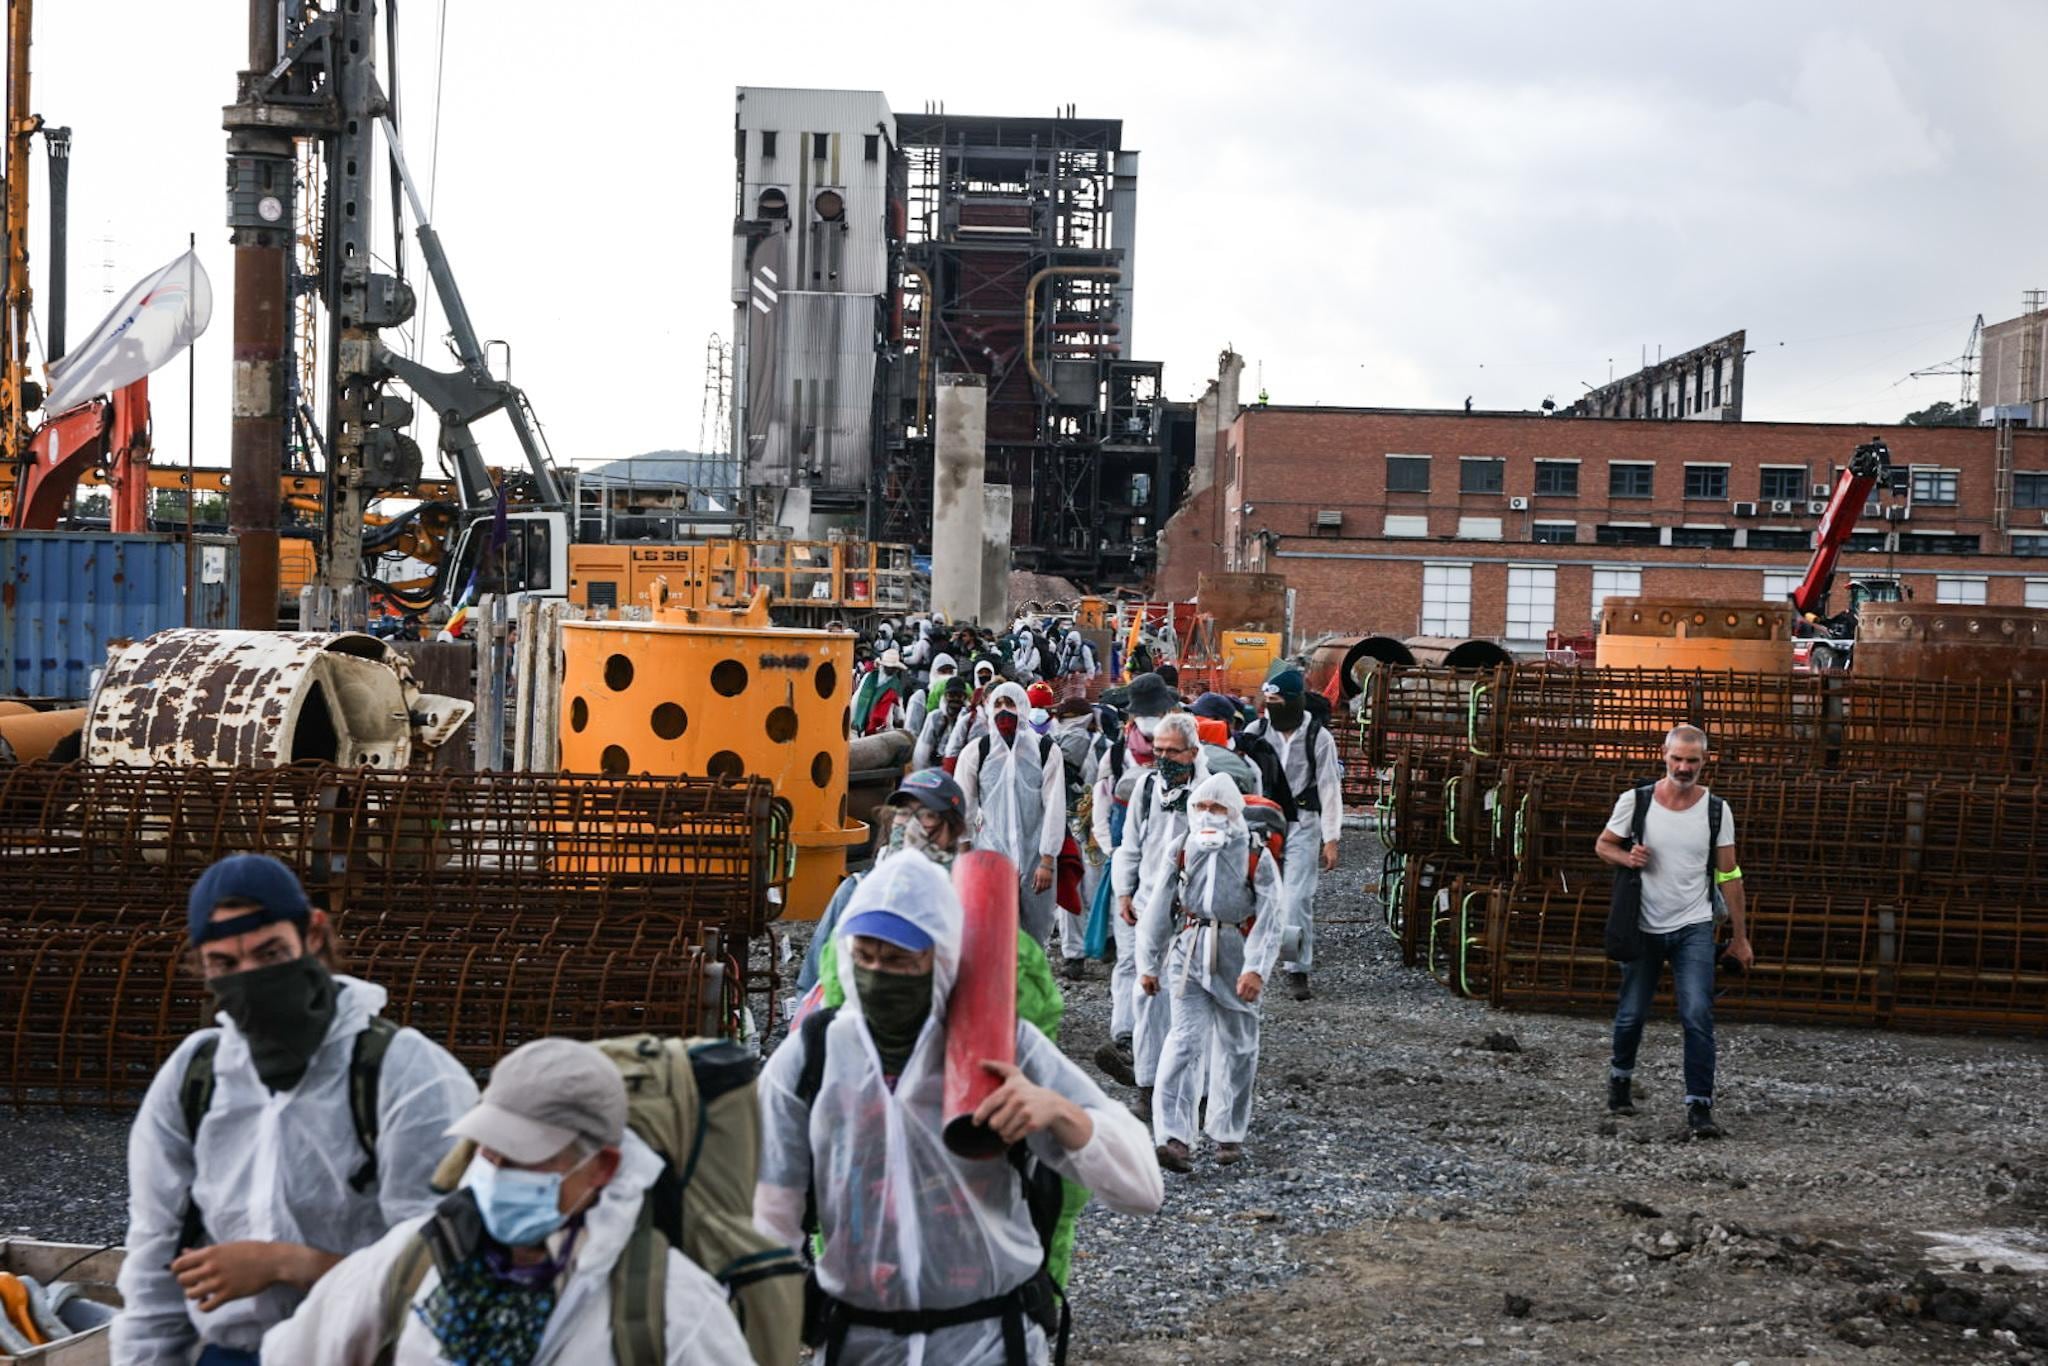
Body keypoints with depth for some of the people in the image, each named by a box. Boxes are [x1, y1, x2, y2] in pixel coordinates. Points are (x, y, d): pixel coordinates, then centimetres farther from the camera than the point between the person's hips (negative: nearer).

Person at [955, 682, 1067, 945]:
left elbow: (1054, 808, -2)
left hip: (1035, 854, 1)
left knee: (1038, 931, 9)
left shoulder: (1046, 751, -1)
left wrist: (1047, 861, -6)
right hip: (992, 854, -1)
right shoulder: (975, 752, 1)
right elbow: (963, 809, 6)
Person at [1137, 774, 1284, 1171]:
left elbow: (1270, 917, -9)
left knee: (1237, 1046, 11)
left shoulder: (1255, 858, -3)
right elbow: (1157, 911, 10)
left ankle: (1229, 1134, 27)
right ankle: (1175, 1137, -20)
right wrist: (1148, 964, 9)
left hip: (1235, 958, 0)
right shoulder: (1182, 852, 4)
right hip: (1189, 955, 0)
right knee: (1187, 1039, -13)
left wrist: (1256, 969, -20)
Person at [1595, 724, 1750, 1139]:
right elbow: (1603, 845, 6)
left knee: (1698, 1017, -13)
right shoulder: (1635, 801, -6)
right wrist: (1626, 857, -17)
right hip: (1644, 928, 1)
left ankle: (1699, 1106, -10)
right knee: (1632, 1014, 13)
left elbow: (1728, 875, 3)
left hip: (1693, 928, 0)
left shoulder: (1716, 810, -4)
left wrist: (1739, 936, 4)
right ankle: (1620, 1077, 40)